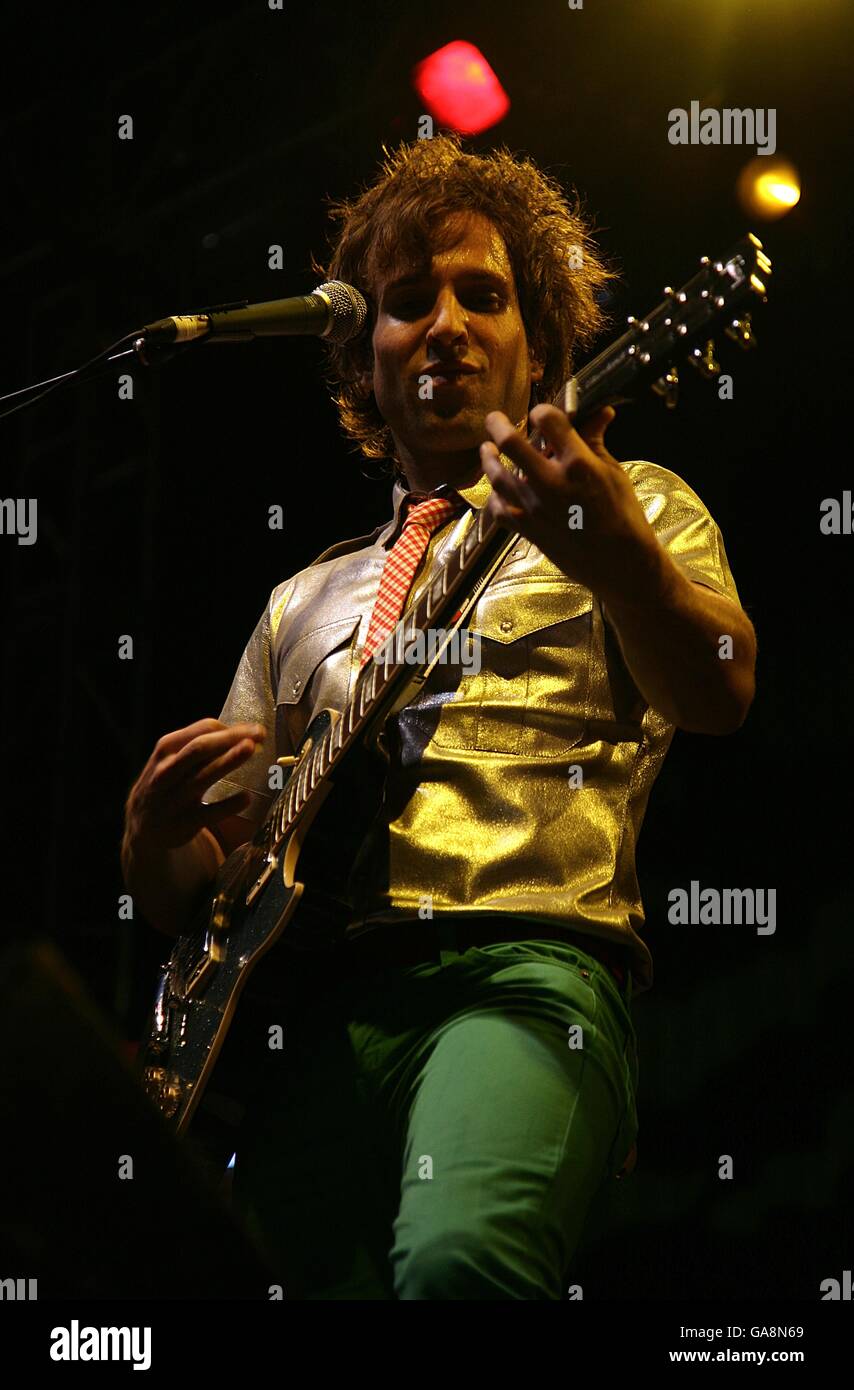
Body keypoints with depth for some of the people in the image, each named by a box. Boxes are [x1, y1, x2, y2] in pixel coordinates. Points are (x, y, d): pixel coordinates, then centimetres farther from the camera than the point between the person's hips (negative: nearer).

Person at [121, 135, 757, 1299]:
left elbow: (719, 697, -5)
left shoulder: (632, 505, 18)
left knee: (459, 1261, -34)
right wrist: (158, 838, 3)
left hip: (523, 956, -4)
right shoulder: (306, 603, 30)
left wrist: (610, 547, -25)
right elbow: (198, 892, 27)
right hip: (312, 1000, 5)